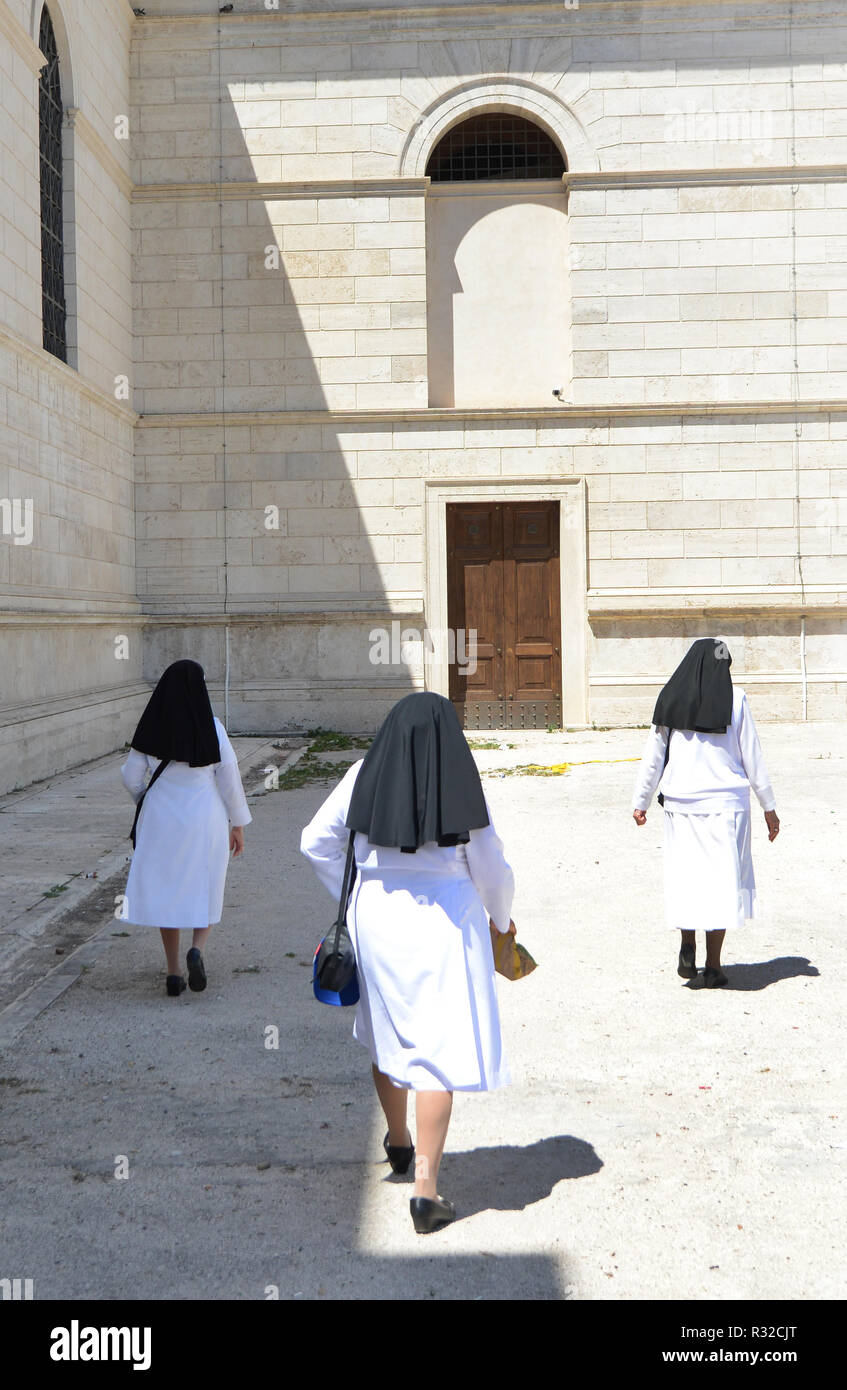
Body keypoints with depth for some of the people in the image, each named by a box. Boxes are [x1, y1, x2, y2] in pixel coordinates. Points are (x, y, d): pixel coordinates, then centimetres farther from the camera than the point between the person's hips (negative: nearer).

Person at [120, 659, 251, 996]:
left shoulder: (152, 727, -5)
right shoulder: (211, 727, -11)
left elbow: (131, 776, 0)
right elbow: (229, 776, -8)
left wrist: (144, 799, 22)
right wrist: (238, 824, 3)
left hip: (161, 818, 2)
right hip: (205, 818, -1)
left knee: (166, 890, 12)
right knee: (204, 890, 15)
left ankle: (173, 972, 12)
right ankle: (197, 950, -10)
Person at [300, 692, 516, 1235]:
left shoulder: (364, 778, -3)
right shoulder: (461, 790, -11)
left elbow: (316, 842, 3)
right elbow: (492, 869, -3)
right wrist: (501, 919, 15)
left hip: (375, 919, 4)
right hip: (443, 923, -4)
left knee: (389, 1030, 23)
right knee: (439, 1044, 0)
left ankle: (399, 1143, 44)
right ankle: (426, 1187, -5)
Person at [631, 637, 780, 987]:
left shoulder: (671, 699, 1)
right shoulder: (734, 698, -5)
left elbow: (653, 755, 2)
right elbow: (752, 756, -3)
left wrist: (640, 801, 10)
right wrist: (768, 806, 5)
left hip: (680, 803, 2)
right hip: (725, 801, -2)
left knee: (685, 873, 17)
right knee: (722, 878, 4)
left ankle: (687, 946, 4)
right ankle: (713, 966, 5)